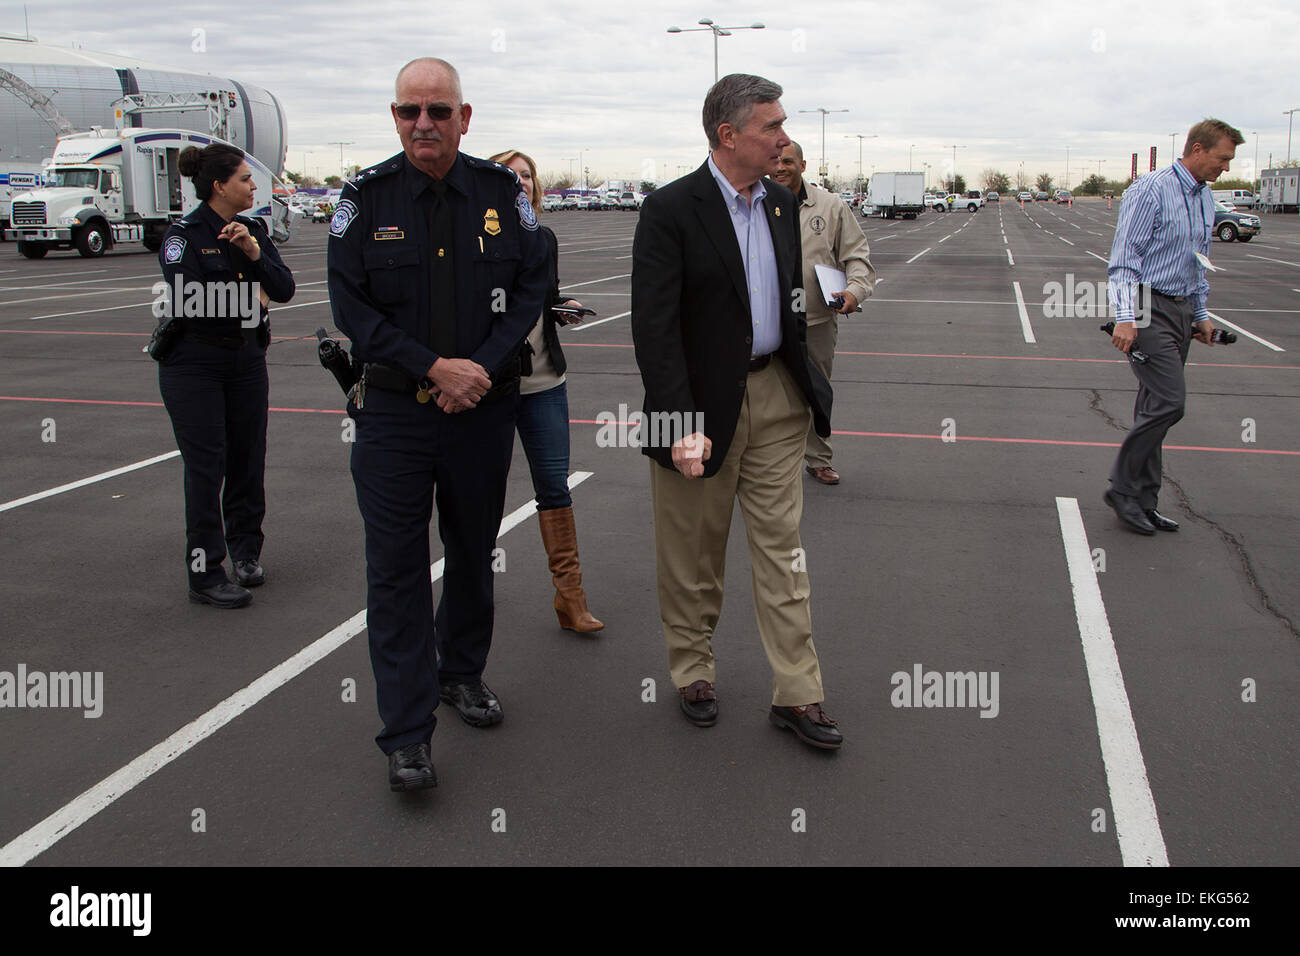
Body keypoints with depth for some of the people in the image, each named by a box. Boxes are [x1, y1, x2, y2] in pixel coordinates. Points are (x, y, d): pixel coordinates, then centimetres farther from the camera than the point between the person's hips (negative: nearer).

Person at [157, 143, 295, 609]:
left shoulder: (253, 230, 7)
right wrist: (250, 298, -10)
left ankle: (245, 552, 27)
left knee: (248, 459, 10)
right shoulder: (183, 234, -10)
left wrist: (254, 252, -18)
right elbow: (187, 300, -22)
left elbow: (285, 289, -1)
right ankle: (205, 574, 1)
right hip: (194, 364, -5)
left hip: (246, 359, 5)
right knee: (206, 466, -5)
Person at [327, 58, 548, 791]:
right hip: (393, 410, -2)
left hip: (484, 407, 2)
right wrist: (434, 367, -14)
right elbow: (350, 303, -5)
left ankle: (462, 673, 38)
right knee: (397, 570, -2)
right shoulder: (367, 197, -3)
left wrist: (483, 366, -12)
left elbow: (532, 285, 2)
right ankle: (408, 735, 5)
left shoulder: (502, 191, 1)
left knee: (474, 554, 16)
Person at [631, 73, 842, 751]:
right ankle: (693, 673, 30)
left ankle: (796, 694, 15)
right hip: (702, 404, -5)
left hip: (775, 395, 5)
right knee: (693, 554, 10)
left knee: (782, 545, 7)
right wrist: (681, 423, -26)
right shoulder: (670, 210, -13)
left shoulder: (782, 203, 8)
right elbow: (653, 325, -19)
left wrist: (804, 383, 13)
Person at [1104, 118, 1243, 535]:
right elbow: (1125, 256, -16)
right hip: (1149, 308, -8)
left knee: (1156, 407, 9)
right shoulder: (1151, 191, -10)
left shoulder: (1205, 198, 15)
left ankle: (1142, 501, 14)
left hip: (1181, 310, 8)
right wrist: (1125, 317, -24)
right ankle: (1123, 488, -3)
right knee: (1169, 401, -16)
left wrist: (1201, 314, 24)